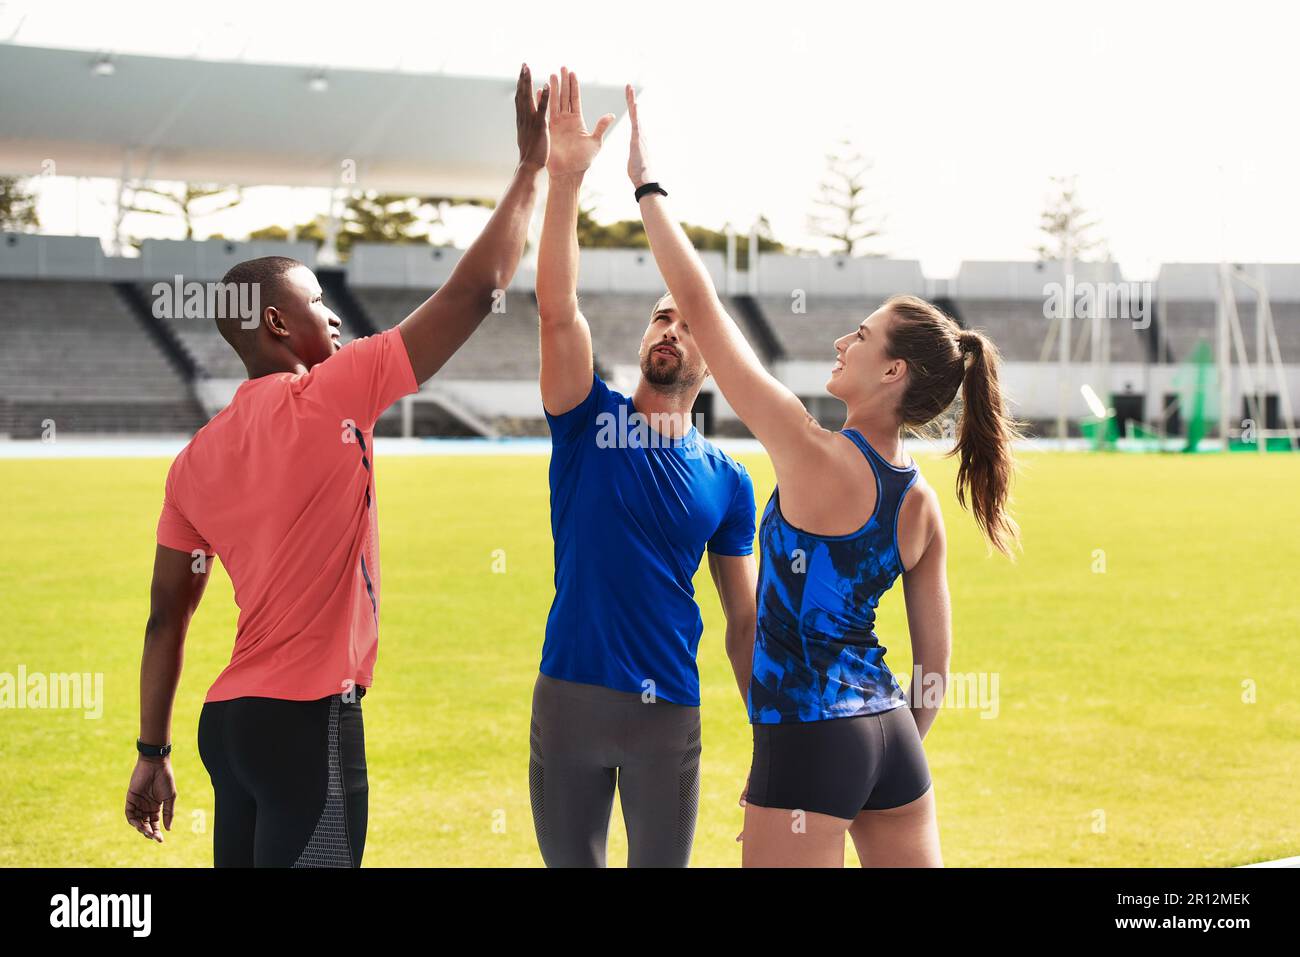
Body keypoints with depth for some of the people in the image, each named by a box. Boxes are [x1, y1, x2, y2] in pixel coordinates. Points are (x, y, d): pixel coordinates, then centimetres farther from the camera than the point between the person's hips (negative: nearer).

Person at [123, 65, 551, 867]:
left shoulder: (198, 457, 11)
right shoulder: (328, 401, -10)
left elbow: (166, 617, 13)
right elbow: (475, 291, -9)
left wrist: (153, 753, 18)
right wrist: (536, 165, 0)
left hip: (231, 718, 8)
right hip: (309, 719, -8)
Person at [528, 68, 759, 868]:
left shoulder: (728, 479, 6)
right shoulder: (589, 421, 2)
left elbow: (747, 618, 9)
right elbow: (557, 306, -13)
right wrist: (566, 179, -25)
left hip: (668, 712, 0)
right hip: (567, 699, 0)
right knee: (569, 861, 9)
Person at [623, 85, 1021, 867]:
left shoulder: (816, 458, -14)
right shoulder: (922, 503, 5)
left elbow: (701, 308, -12)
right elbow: (937, 663, 11)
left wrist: (648, 187, -4)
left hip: (810, 740, -7)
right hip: (892, 731, 7)